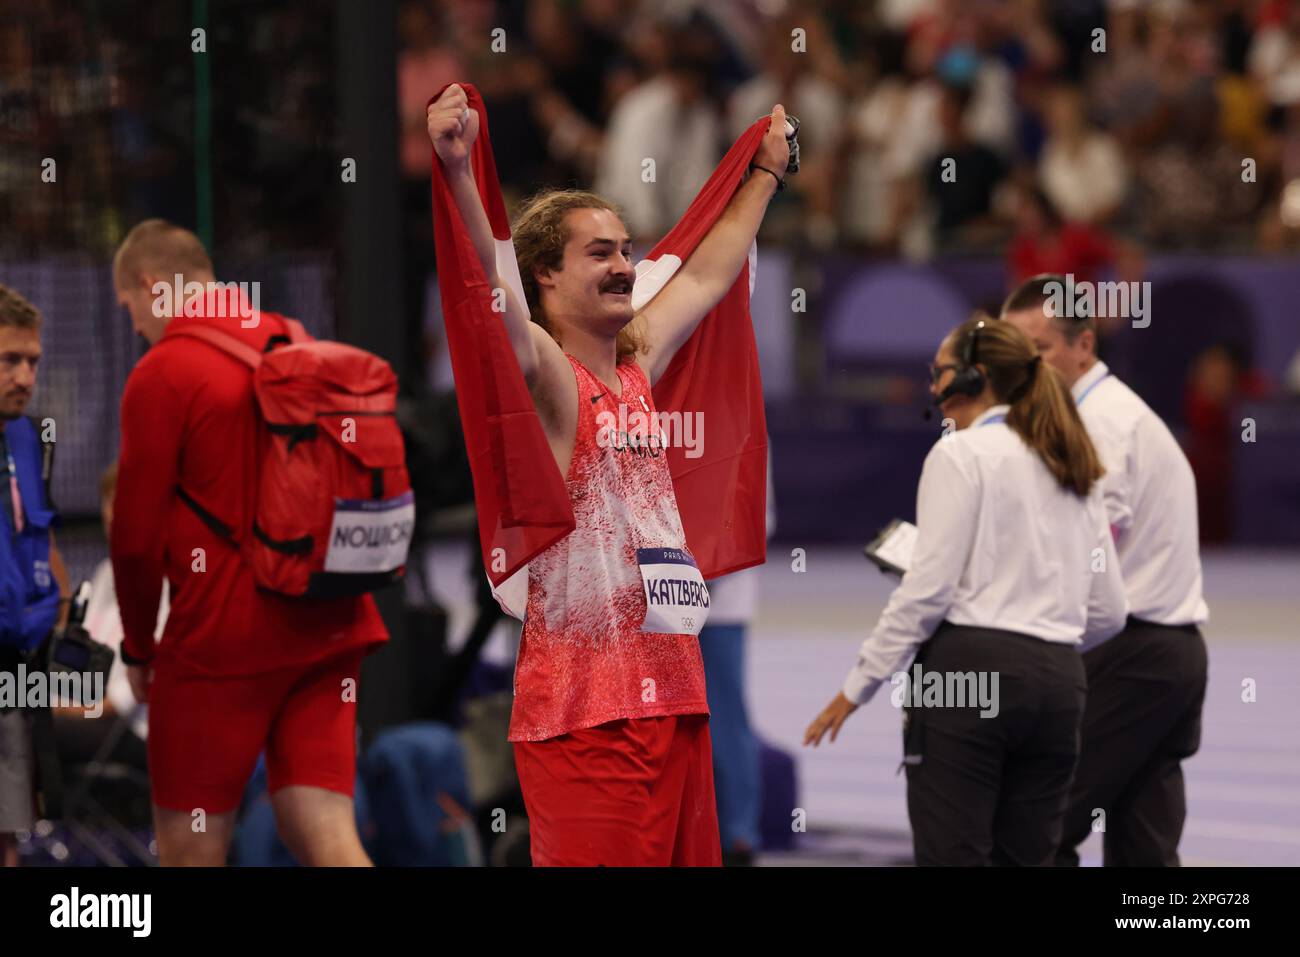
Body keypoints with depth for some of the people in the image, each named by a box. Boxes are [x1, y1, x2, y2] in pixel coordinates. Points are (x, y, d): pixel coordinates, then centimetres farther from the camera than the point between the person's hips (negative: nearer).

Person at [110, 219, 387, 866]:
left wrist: (137, 645, 6)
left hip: (222, 639, -6)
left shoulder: (162, 374, -8)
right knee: (324, 834, 1)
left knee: (190, 847, 4)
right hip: (329, 630, 6)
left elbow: (136, 534, -7)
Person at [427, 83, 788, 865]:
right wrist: (459, 171, -40)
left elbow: (707, 275, 32)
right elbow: (489, 284, -25)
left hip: (675, 696, 8)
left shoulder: (637, 365, 16)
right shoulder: (545, 376, -7)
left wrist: (767, 173, 44)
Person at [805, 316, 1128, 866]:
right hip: (1058, 681, 7)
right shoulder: (1073, 471, 17)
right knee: (1027, 861, 8)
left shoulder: (961, 454, -4)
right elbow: (1107, 613, 16)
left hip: (968, 675, -7)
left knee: (950, 859, -6)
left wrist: (858, 686, -6)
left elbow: (928, 588, -11)